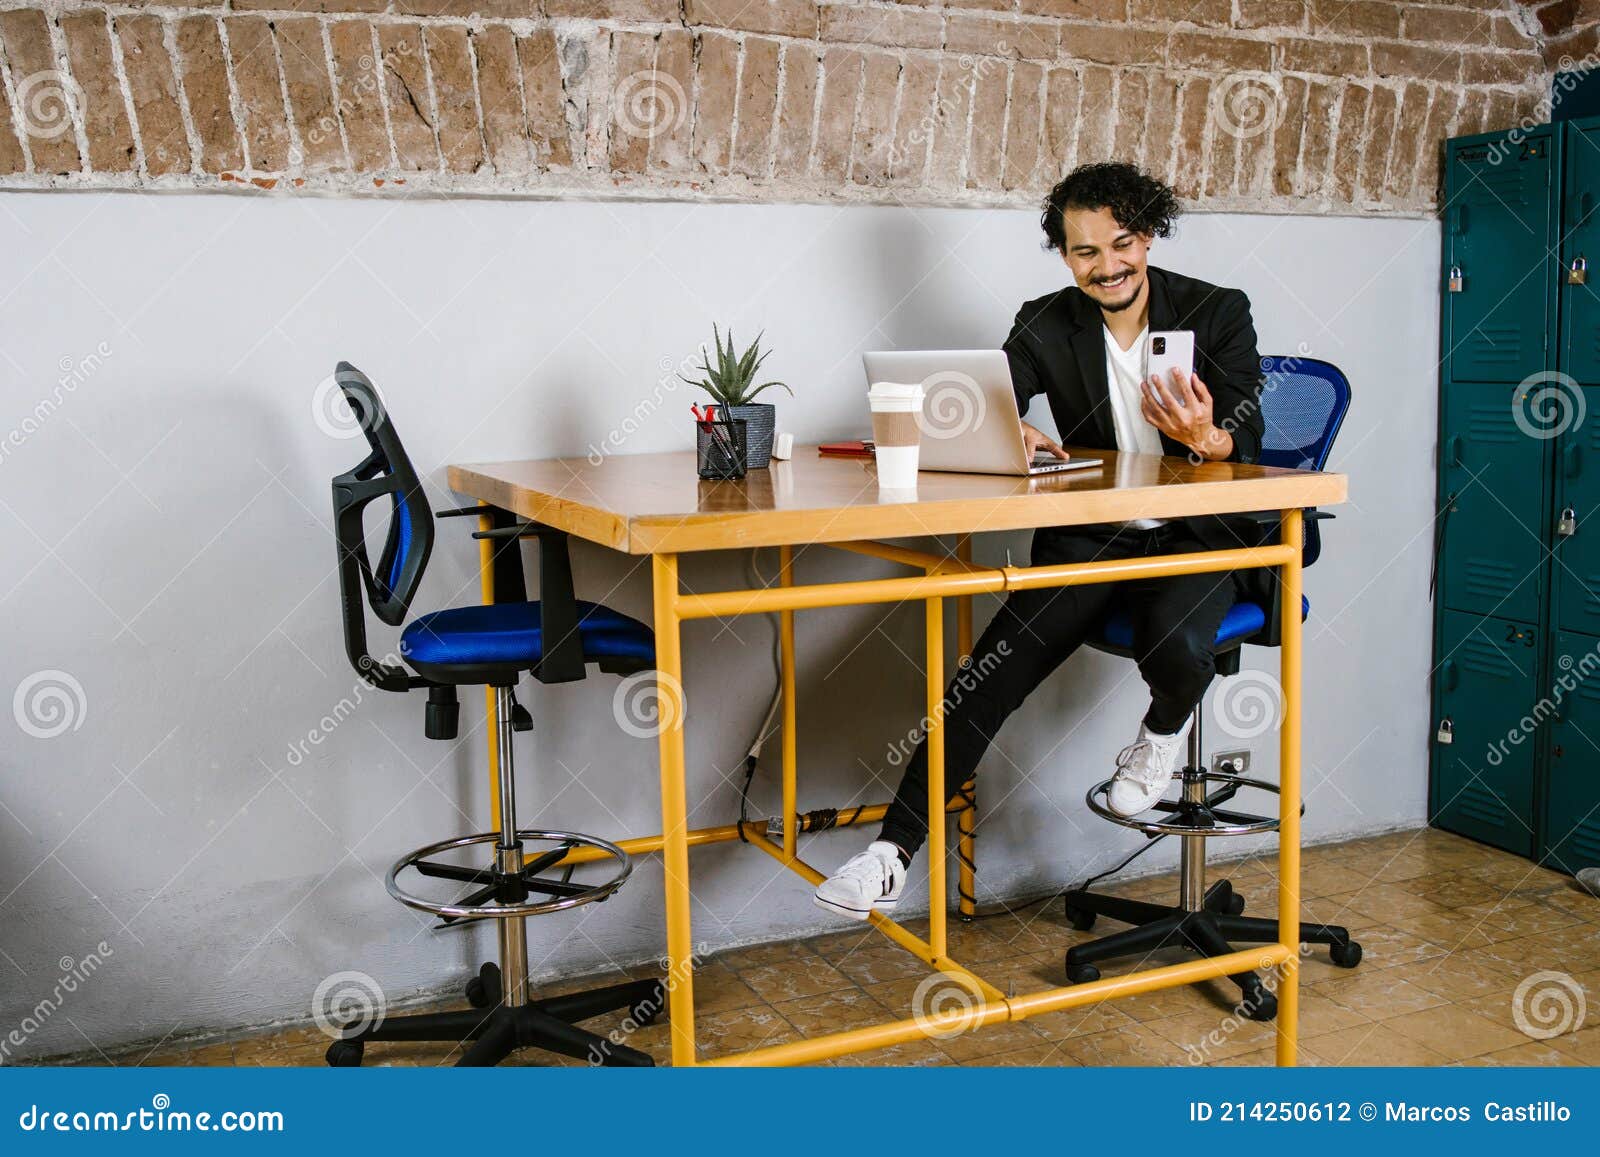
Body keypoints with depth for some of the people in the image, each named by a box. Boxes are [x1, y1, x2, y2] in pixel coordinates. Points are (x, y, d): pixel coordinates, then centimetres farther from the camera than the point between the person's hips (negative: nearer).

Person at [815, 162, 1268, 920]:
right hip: (1087, 538, 2)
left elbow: (1246, 446, -8)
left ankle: (1164, 731, 5)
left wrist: (1203, 436, -32)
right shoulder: (1046, 325, 3)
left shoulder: (1217, 312, -2)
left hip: (1194, 536, -1)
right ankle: (893, 852, -16)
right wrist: (1008, 437, -31)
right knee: (993, 670, -19)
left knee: (1176, 648, -34)